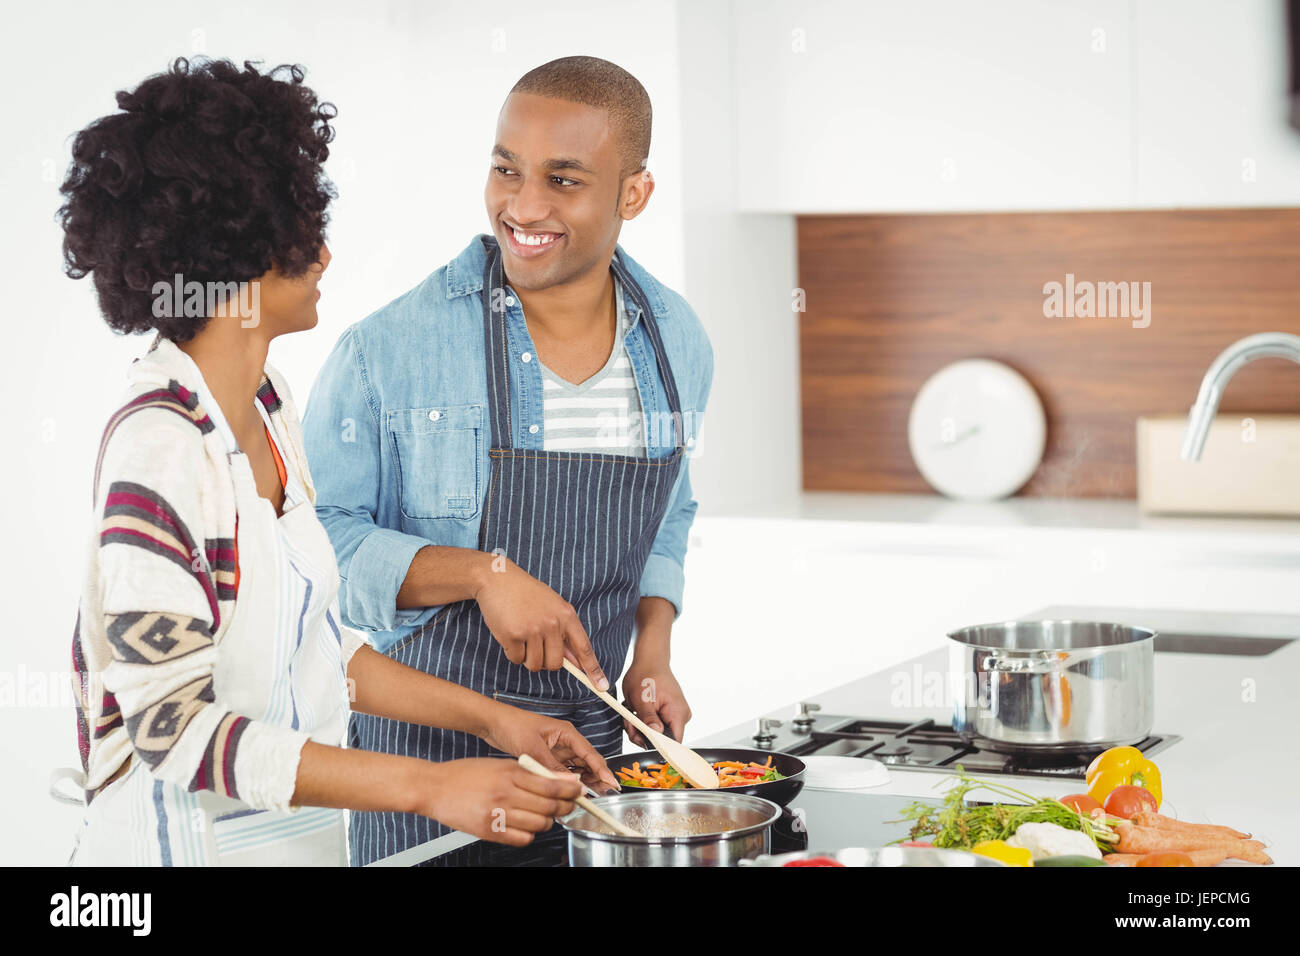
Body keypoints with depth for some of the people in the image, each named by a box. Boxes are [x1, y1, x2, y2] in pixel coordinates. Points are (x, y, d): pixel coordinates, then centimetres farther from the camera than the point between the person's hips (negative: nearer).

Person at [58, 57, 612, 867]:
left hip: (302, 831, 8)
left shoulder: (270, 407, 5)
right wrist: (426, 785, -26)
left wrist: (493, 719, 6)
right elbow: (173, 725, -23)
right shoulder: (158, 449, -22)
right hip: (188, 838, -8)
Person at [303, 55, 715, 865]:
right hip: (427, 744, -4)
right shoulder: (390, 349, -14)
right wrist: (482, 573, -23)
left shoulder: (677, 342, 2)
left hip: (592, 737, 4)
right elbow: (318, 537, -11)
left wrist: (654, 653, 0)